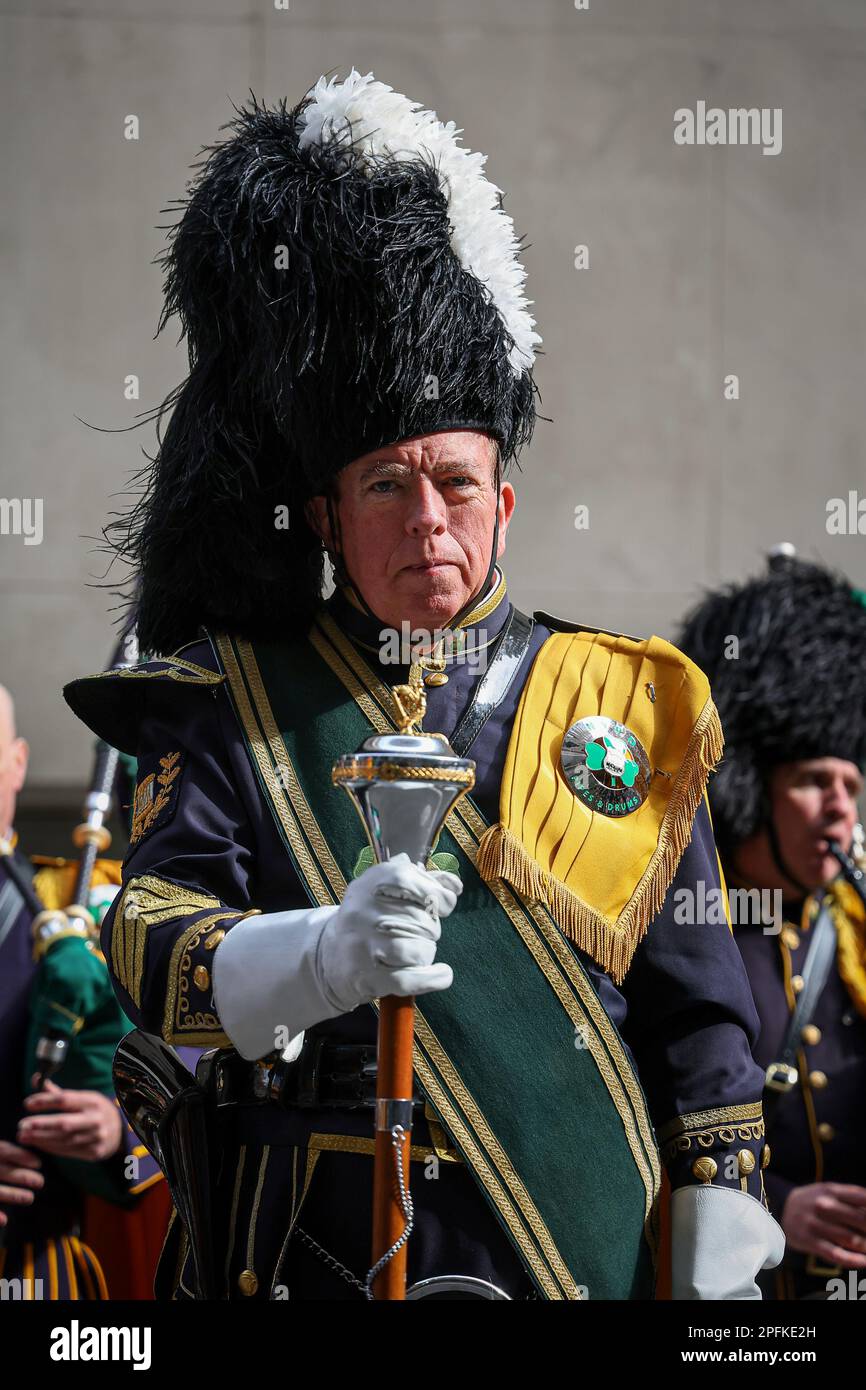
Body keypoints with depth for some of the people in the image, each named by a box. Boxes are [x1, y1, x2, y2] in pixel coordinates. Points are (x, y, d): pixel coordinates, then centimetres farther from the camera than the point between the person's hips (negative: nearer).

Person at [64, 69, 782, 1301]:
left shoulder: (620, 703, 6)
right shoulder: (241, 705, 4)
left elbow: (704, 1014, 6)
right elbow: (149, 946, -9)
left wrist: (723, 1252, -1)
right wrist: (325, 955, -29)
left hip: (588, 1250, 1)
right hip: (307, 1254, -1)